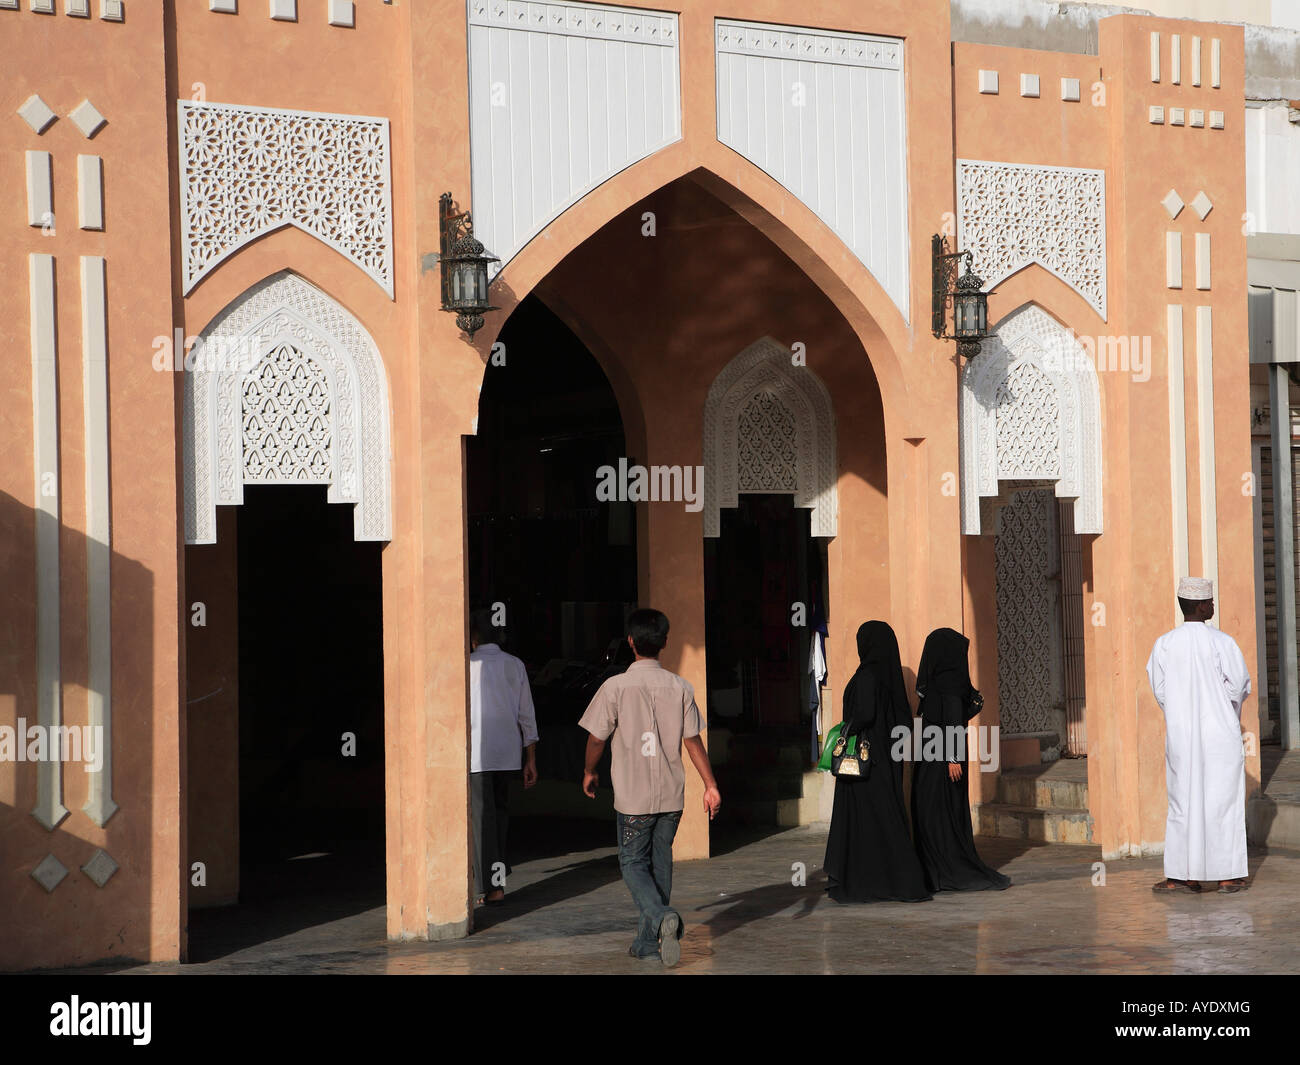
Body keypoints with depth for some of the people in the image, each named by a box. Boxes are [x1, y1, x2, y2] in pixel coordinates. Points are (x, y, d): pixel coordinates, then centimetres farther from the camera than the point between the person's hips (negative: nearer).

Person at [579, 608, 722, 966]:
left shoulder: (616, 687, -9)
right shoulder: (680, 688, 0)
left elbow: (597, 738, -3)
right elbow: (693, 740, 0)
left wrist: (590, 772, 15)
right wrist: (710, 785, 7)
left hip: (633, 796, -3)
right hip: (671, 793, 3)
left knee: (633, 863, 6)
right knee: (660, 863, 14)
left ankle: (662, 915, -21)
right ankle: (649, 942, 17)